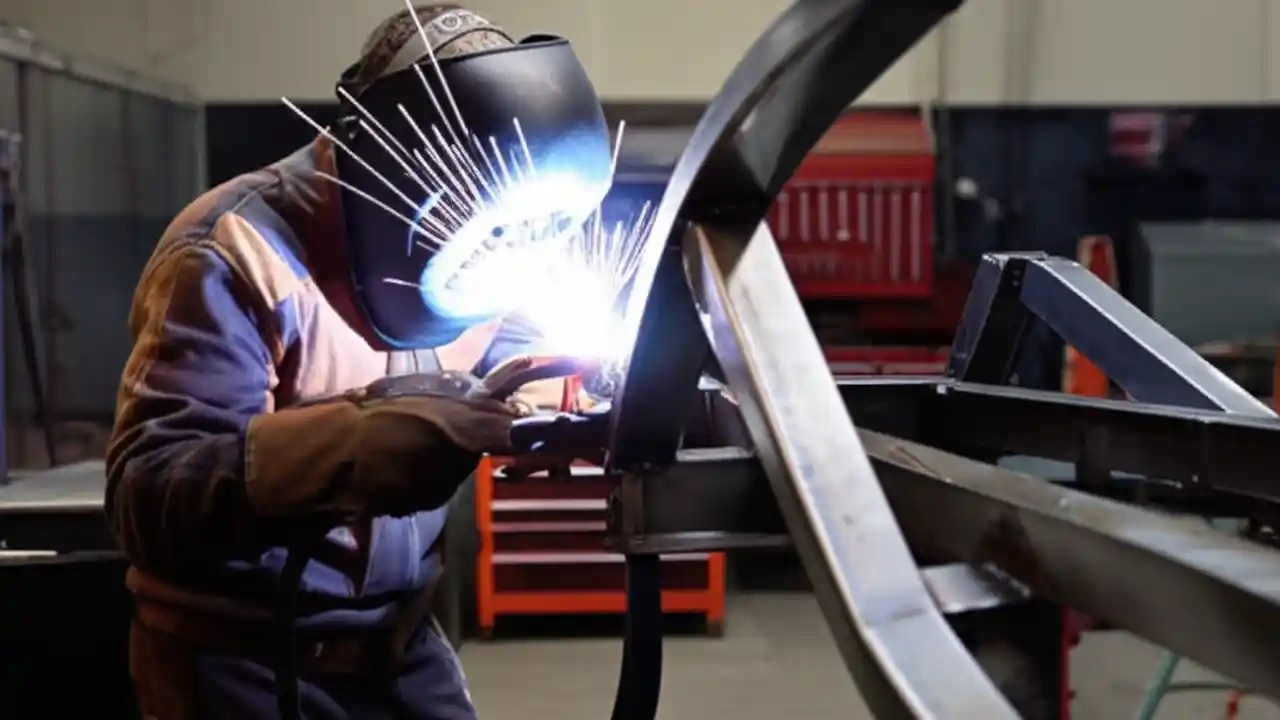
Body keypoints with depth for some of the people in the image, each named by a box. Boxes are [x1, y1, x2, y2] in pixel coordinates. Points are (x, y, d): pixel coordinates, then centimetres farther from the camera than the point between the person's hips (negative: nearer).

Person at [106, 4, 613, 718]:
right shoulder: (235, 256, -22)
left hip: (399, 640, 6)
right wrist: (352, 448, -45)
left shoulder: (464, 247, 0)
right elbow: (147, 494, -29)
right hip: (242, 663, -6)